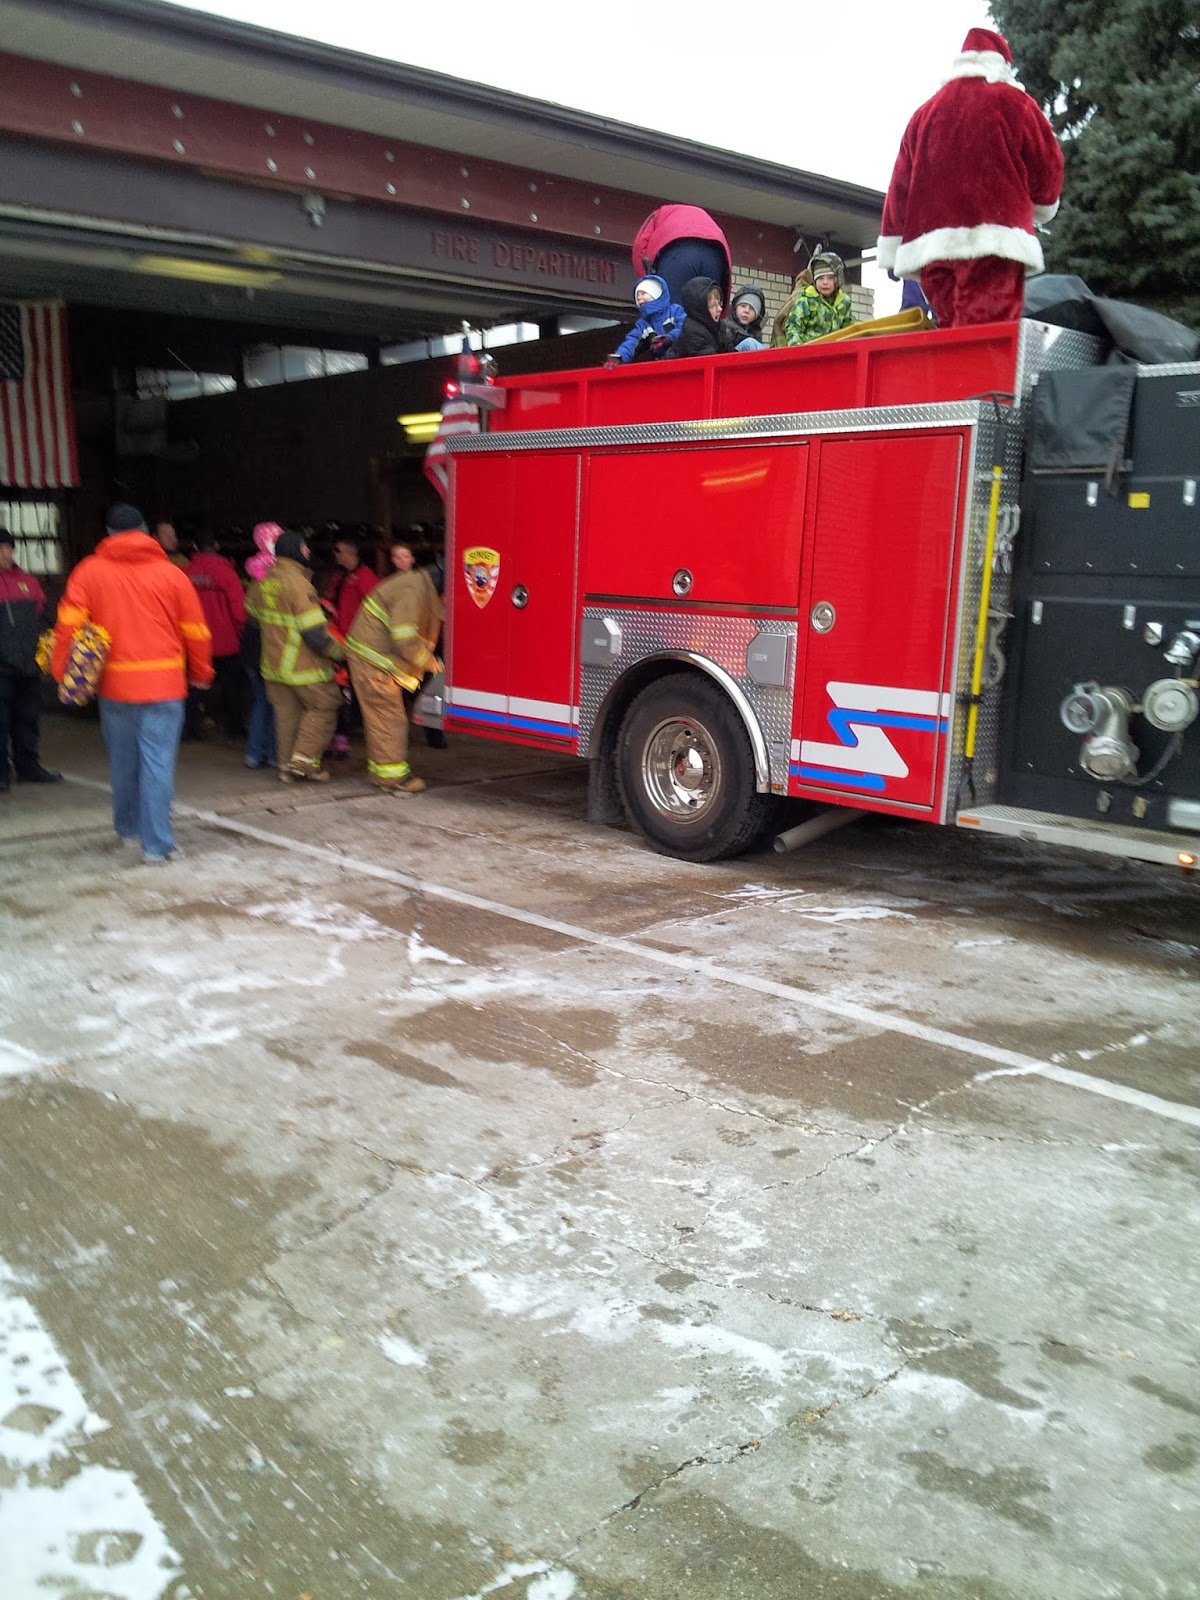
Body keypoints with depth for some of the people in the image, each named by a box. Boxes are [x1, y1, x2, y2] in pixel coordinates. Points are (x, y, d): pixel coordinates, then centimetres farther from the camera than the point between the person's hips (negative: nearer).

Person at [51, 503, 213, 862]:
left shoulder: (90, 571, 2)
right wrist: (201, 673, 17)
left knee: (123, 761, 17)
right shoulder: (171, 574, 1)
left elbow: (68, 624, -6)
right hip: (164, 683, -1)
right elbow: (196, 631, 4)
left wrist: (62, 672, -1)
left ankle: (128, 828, 34)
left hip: (114, 684, 2)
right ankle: (156, 843, -6)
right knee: (158, 762, -2)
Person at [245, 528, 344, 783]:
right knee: (323, 707, 8)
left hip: (272, 664, 7)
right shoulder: (299, 584, -20)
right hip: (303, 665, -7)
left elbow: (252, 612, 21)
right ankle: (305, 758, 0)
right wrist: (339, 651, -10)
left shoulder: (262, 582, 5)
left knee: (286, 714, 14)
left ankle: (287, 767, 19)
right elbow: (315, 634, -22)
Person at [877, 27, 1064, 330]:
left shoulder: (925, 112, 21)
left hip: (932, 247, 5)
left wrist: (894, 248, 16)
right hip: (993, 241, -5)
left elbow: (900, 184, 16)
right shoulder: (1010, 101, 8)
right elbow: (1046, 163, 11)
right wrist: (1042, 205, 30)